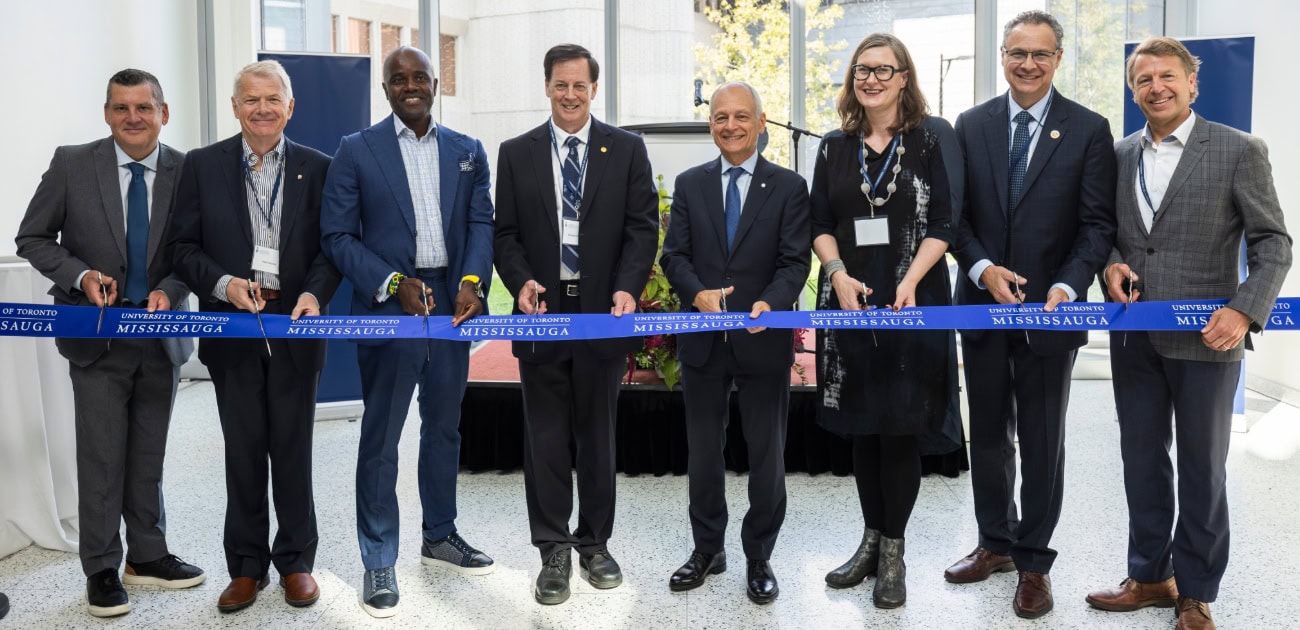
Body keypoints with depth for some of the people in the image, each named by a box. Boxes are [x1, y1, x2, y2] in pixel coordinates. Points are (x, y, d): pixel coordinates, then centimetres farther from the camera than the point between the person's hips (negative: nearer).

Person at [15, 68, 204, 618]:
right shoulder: (72, 164, -4)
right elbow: (33, 239, 1)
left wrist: (171, 290, -15)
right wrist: (81, 275, -15)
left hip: (162, 332, 2)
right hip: (97, 334, -2)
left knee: (149, 455, 14)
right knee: (102, 456, 2)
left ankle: (148, 555, 29)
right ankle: (101, 569, 17)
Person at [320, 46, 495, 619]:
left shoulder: (468, 152, 11)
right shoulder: (356, 151, 1)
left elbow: (481, 222, 5)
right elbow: (337, 234, -4)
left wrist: (472, 279, -13)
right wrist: (394, 283, -15)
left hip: (452, 304, 4)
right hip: (388, 308, -3)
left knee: (444, 426, 15)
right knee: (380, 437, 0)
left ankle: (440, 537, 32)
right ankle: (379, 564, 10)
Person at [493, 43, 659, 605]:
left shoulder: (626, 149, 4)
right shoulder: (516, 154, 7)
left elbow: (643, 227, 0)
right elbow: (506, 233, 6)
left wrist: (628, 288, -15)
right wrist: (521, 280, -12)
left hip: (603, 311, 0)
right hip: (543, 312, 1)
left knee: (597, 434, 10)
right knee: (545, 438, 3)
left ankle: (595, 543, 23)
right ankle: (553, 552, 12)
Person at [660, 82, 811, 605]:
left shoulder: (789, 187, 0)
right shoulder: (689, 185, 7)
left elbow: (795, 262, -7)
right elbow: (674, 254, 2)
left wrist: (771, 302, -26)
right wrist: (696, 292, -18)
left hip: (764, 341, -2)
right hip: (703, 340, 2)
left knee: (767, 453, 6)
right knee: (703, 450, 13)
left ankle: (759, 558, 22)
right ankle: (707, 549, 29)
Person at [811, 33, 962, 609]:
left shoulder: (933, 137, 0)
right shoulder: (835, 145, 10)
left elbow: (944, 221, -4)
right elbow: (820, 222, 9)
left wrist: (910, 282, -16)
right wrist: (838, 274, -8)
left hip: (911, 301, -3)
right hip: (850, 300, 3)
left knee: (901, 427, 0)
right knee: (862, 426, 9)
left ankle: (893, 551, 12)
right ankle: (871, 539, 22)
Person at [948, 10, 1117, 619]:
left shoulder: (1088, 129, -2)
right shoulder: (971, 125, 5)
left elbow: (1097, 223, -5)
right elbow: (956, 214, 3)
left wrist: (1067, 286, -19)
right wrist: (982, 268, -13)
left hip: (1050, 311, -3)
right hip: (982, 306, 3)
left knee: (1042, 442, 6)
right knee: (987, 435, 14)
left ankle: (1033, 562, 21)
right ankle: (995, 542, 32)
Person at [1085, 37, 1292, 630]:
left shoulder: (1239, 151, -5)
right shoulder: (1119, 154, 8)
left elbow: (1272, 243, -6)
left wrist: (1245, 311, -19)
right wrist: (1110, 263, -5)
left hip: (1204, 337, -4)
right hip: (1134, 336, 4)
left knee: (1202, 469, 6)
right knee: (1141, 460, 13)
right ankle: (1150, 575, 27)